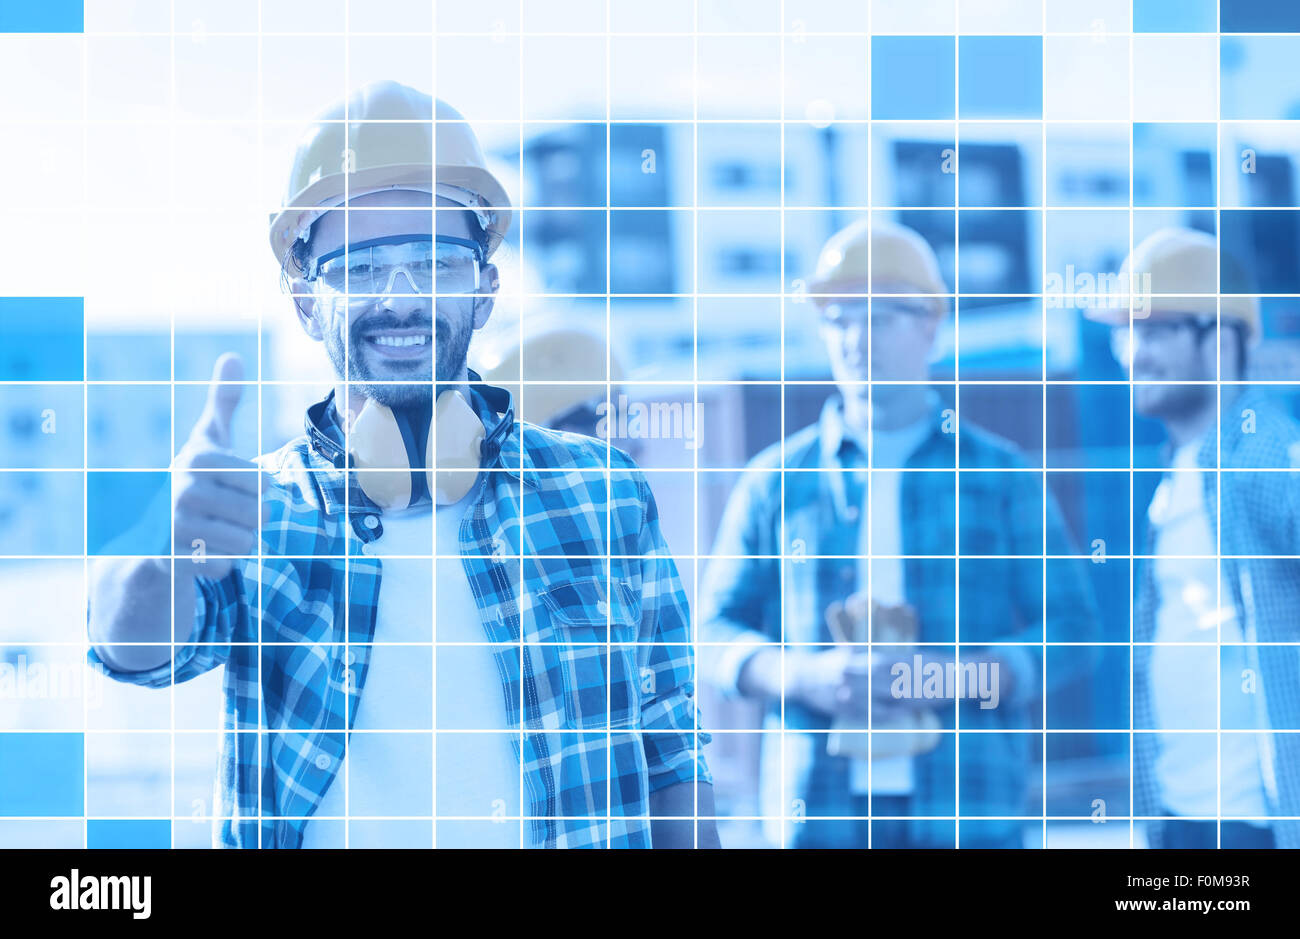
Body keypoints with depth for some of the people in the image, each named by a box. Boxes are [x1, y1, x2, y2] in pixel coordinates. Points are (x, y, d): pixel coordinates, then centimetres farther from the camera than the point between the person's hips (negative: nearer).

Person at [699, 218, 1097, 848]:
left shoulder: (1001, 476, 9)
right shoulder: (777, 481, 11)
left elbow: (1066, 626, 5)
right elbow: (719, 632, 10)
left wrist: (952, 675, -12)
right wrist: (808, 676, -11)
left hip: (969, 811, 0)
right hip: (818, 812, 1)